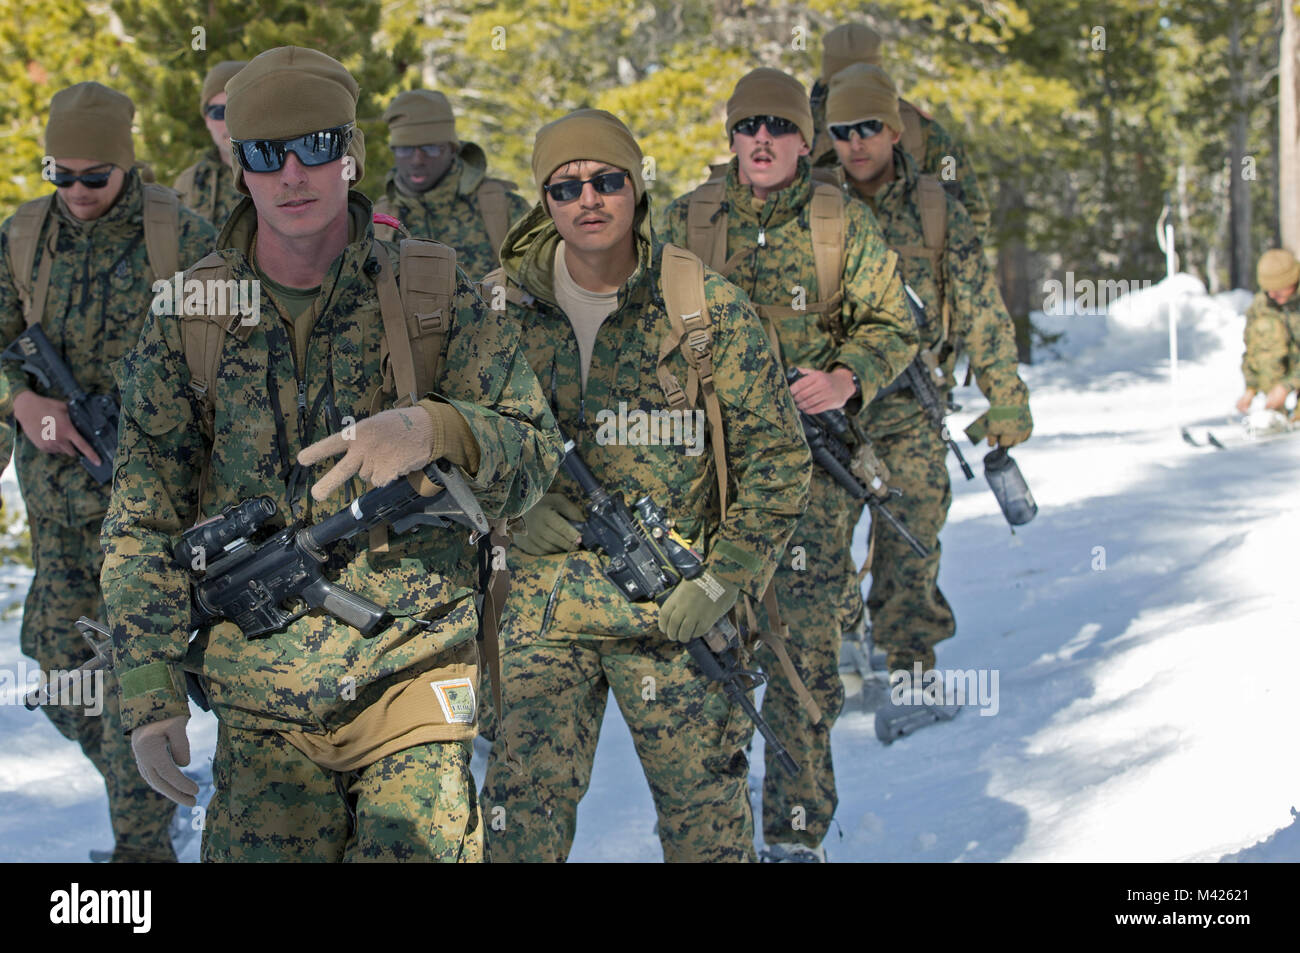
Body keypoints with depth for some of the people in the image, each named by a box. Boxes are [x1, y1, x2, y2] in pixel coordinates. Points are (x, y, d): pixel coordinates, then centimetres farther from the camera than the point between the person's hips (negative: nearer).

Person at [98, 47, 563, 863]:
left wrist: (434, 430, -23)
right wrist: (149, 691, -2)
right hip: (259, 708, 1)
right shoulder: (188, 314, 2)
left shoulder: (436, 294, 0)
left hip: (414, 678, -1)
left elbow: (534, 453, -2)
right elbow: (143, 519, 4)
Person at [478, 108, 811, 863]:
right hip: (541, 601, 1)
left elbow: (777, 460, -1)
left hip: (674, 611, -1)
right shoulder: (500, 305, 1)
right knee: (524, 805, 0)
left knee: (709, 813, 5)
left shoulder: (711, 307, -4)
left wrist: (722, 582, -8)